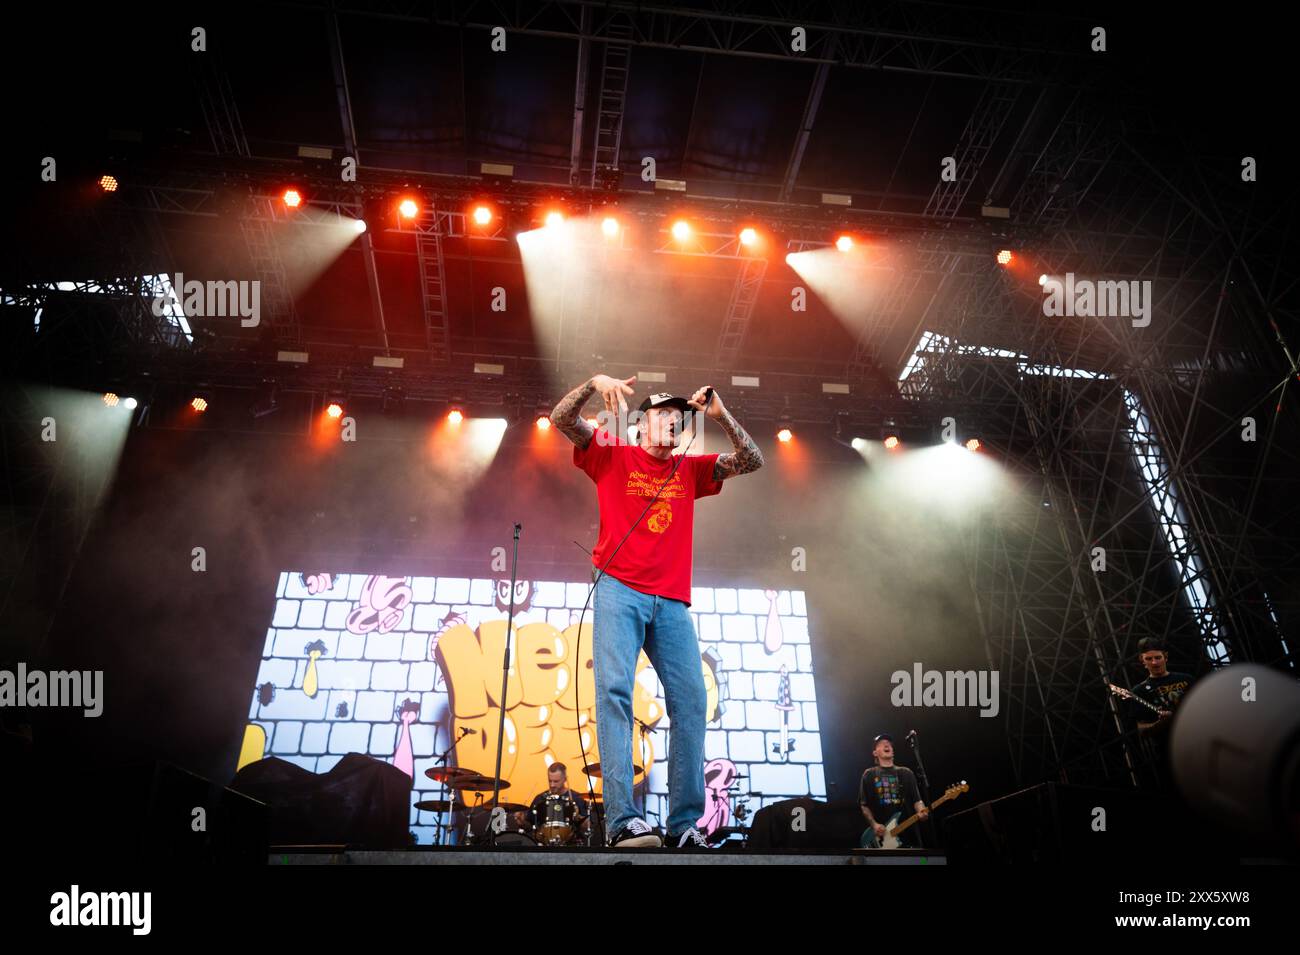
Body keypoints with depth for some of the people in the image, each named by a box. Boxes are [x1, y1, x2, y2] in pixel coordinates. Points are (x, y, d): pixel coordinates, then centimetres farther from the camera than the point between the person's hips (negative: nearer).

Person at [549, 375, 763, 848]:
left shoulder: (690, 469, 20)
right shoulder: (613, 456, 11)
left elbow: (752, 461, 17)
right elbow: (561, 419, 3)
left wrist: (721, 416, 6)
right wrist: (595, 383, -12)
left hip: (672, 601, 4)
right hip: (619, 591, -4)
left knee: (690, 700, -5)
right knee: (614, 689, -18)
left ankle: (685, 824, 0)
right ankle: (621, 818, -20)